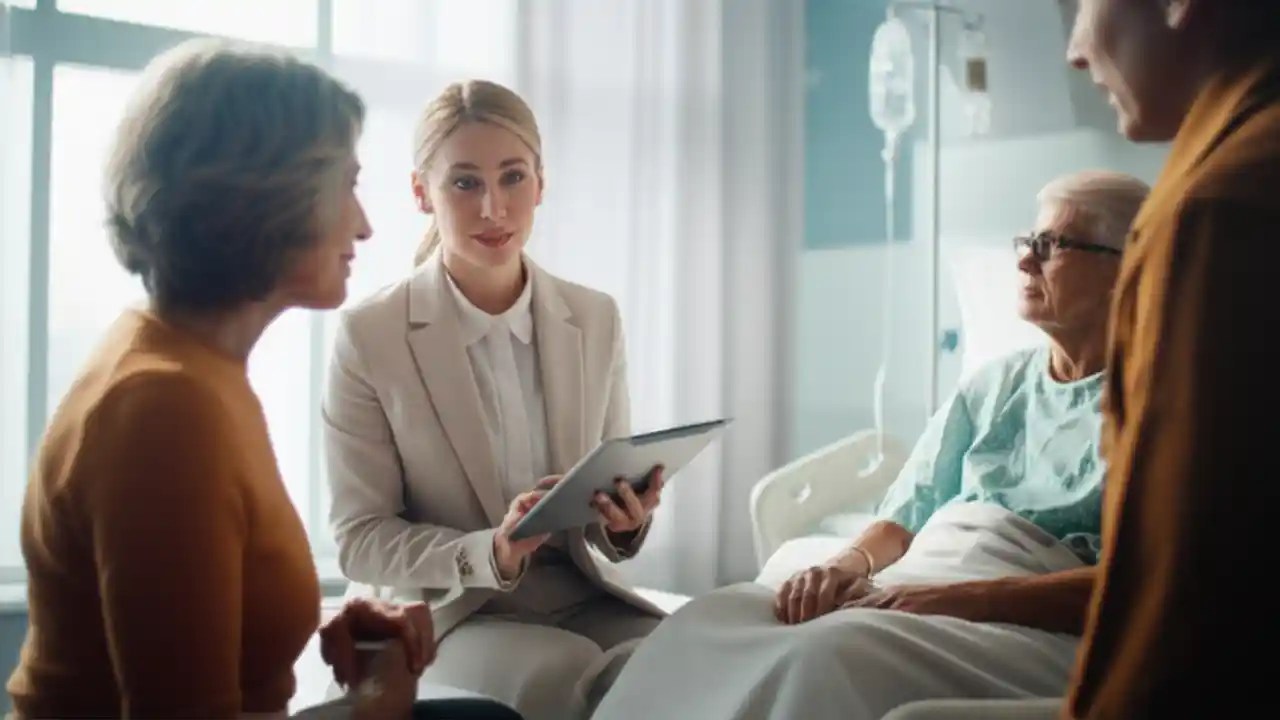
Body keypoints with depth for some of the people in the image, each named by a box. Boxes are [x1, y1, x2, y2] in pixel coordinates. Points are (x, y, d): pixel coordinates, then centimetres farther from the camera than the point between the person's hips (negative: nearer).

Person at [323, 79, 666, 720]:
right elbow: (359, 540, -9)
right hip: (440, 611, -3)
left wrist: (626, 522, -17)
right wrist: (491, 554, -25)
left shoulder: (596, 320, 2)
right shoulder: (369, 336, -10)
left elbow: (612, 507, 8)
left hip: (579, 595, 4)